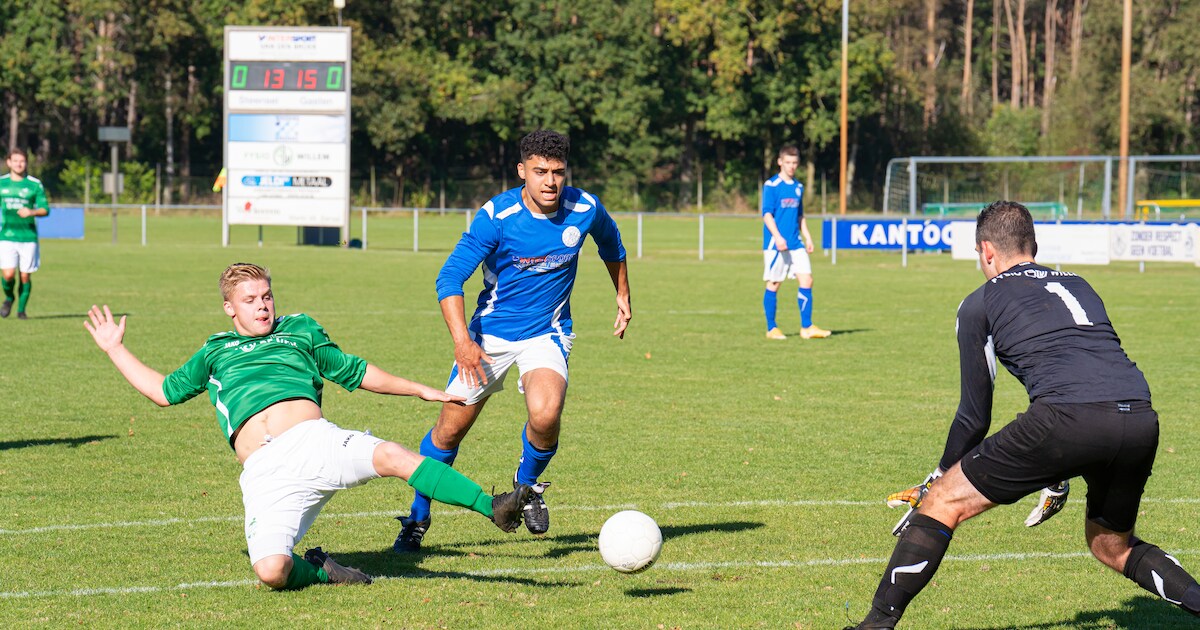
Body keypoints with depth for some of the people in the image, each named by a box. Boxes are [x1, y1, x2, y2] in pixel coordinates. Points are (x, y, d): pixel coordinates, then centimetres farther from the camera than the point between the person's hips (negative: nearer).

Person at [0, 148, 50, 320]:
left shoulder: (35, 184, 2)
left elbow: (45, 209, 0)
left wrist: (32, 212, -19)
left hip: (29, 236, -1)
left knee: (25, 276, 0)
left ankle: (21, 309, 17)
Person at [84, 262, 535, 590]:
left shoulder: (300, 331, 27)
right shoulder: (215, 353, 28)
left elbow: (355, 373, 33)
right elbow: (164, 390, 38)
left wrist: (419, 390, 29)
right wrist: (115, 348, 38)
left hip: (315, 441, 0)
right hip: (265, 473, 0)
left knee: (392, 457, -32)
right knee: (270, 571, -26)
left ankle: (493, 509, -37)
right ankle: (317, 570, 7)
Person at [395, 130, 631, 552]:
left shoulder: (585, 210, -10)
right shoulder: (497, 216, -19)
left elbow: (610, 244, 15)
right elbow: (450, 277, -19)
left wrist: (623, 296, 27)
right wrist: (462, 340, -31)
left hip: (547, 334, 1)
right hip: (491, 333, 0)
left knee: (545, 415, -27)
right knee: (450, 428, 1)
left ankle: (527, 483, 5)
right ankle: (417, 518, 24)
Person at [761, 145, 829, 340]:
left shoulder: (798, 187, 15)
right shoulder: (771, 185, -6)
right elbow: (767, 214, -12)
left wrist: (807, 238, 15)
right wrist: (778, 237, -22)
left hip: (796, 243, 6)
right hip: (775, 243, -6)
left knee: (806, 279, -4)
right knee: (774, 284, 0)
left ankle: (807, 327, -1)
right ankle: (771, 328, 9)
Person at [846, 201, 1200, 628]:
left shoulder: (980, 304, 17)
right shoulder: (1077, 286, 31)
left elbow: (975, 416, 18)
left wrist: (942, 476, 35)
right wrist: (1062, 474, 47)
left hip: (1068, 418, -5)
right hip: (1142, 420, 5)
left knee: (943, 503, 10)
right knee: (1112, 545, 29)